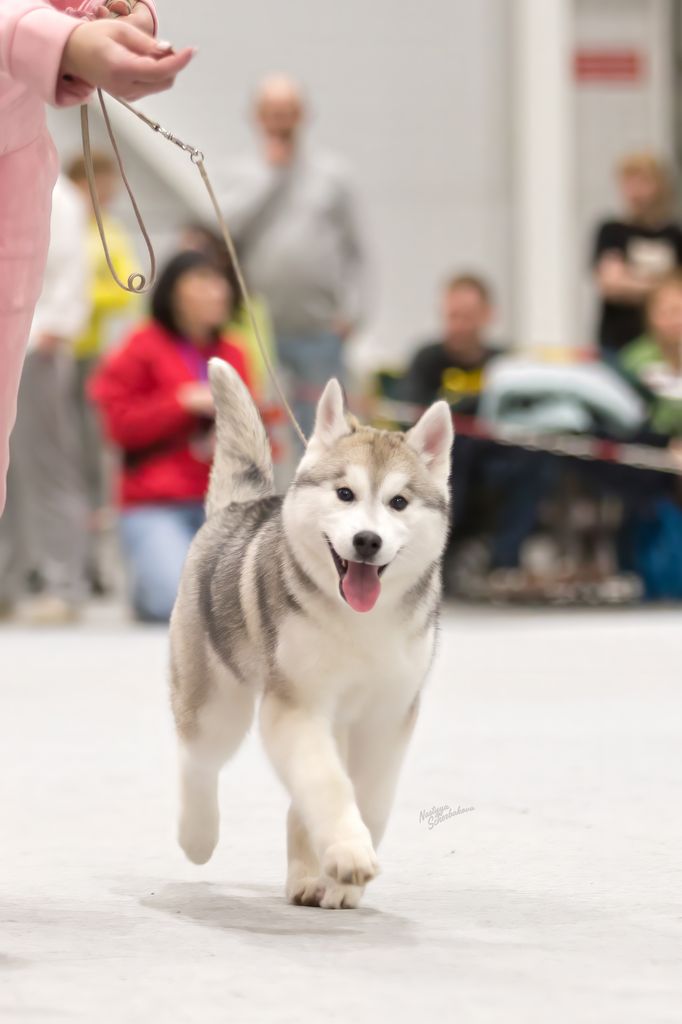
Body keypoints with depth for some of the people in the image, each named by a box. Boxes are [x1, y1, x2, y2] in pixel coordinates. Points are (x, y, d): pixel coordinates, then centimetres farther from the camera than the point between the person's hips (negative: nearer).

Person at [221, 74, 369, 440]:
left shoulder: (331, 173, 11)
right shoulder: (245, 174, 10)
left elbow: (354, 252, 10)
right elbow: (225, 227, -10)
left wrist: (352, 310, -2)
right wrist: (269, 172, -4)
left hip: (320, 331, 0)